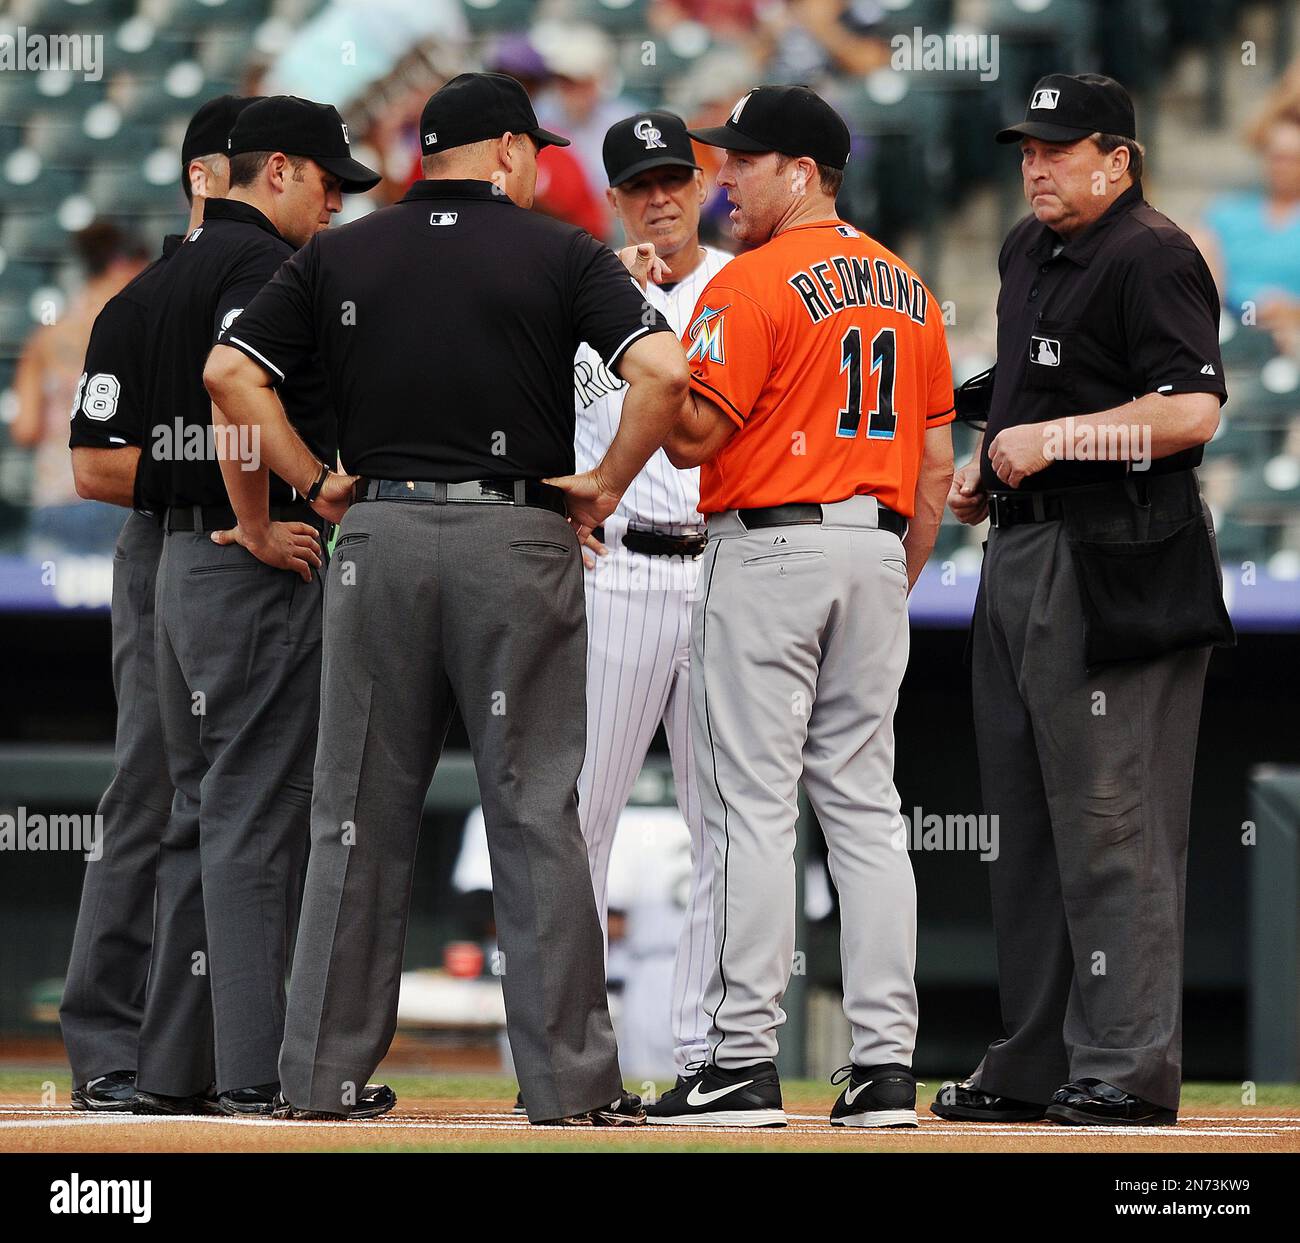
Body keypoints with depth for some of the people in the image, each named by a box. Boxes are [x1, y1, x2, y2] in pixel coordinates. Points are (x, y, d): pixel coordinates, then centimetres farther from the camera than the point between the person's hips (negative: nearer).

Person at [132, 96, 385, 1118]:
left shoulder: (187, 265, 19)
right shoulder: (263, 263, -12)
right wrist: (259, 526, -18)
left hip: (184, 560, 10)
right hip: (259, 571, -10)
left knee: (204, 815, 12)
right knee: (257, 815, -8)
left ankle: (174, 1065, 14)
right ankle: (258, 1066, -9)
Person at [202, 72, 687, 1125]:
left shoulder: (339, 255, 9)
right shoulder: (560, 252, 0)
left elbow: (229, 372, 3)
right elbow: (663, 370, -13)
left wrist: (316, 482, 8)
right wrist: (609, 484, -1)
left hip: (378, 532, 3)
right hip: (518, 540, -2)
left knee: (360, 812, 7)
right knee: (536, 811, 0)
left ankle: (321, 1073, 7)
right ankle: (569, 1080, -1)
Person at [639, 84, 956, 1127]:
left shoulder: (753, 284, -10)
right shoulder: (908, 288, 14)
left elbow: (693, 435, -14)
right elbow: (936, 464, 14)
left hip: (770, 548, -7)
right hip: (877, 551, 7)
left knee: (753, 805, -6)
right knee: (864, 806, 8)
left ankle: (746, 1064, -9)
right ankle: (887, 1065, 4)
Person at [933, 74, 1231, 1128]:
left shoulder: (1151, 257, -12)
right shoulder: (1028, 252, 17)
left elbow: (1194, 409, -22)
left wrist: (1051, 439, -19)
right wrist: (987, 465, 14)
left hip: (1115, 566, -10)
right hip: (1022, 557, 10)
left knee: (1109, 820, -11)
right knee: (1027, 822, 12)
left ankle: (1128, 1069, -9)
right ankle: (1036, 1067, 18)